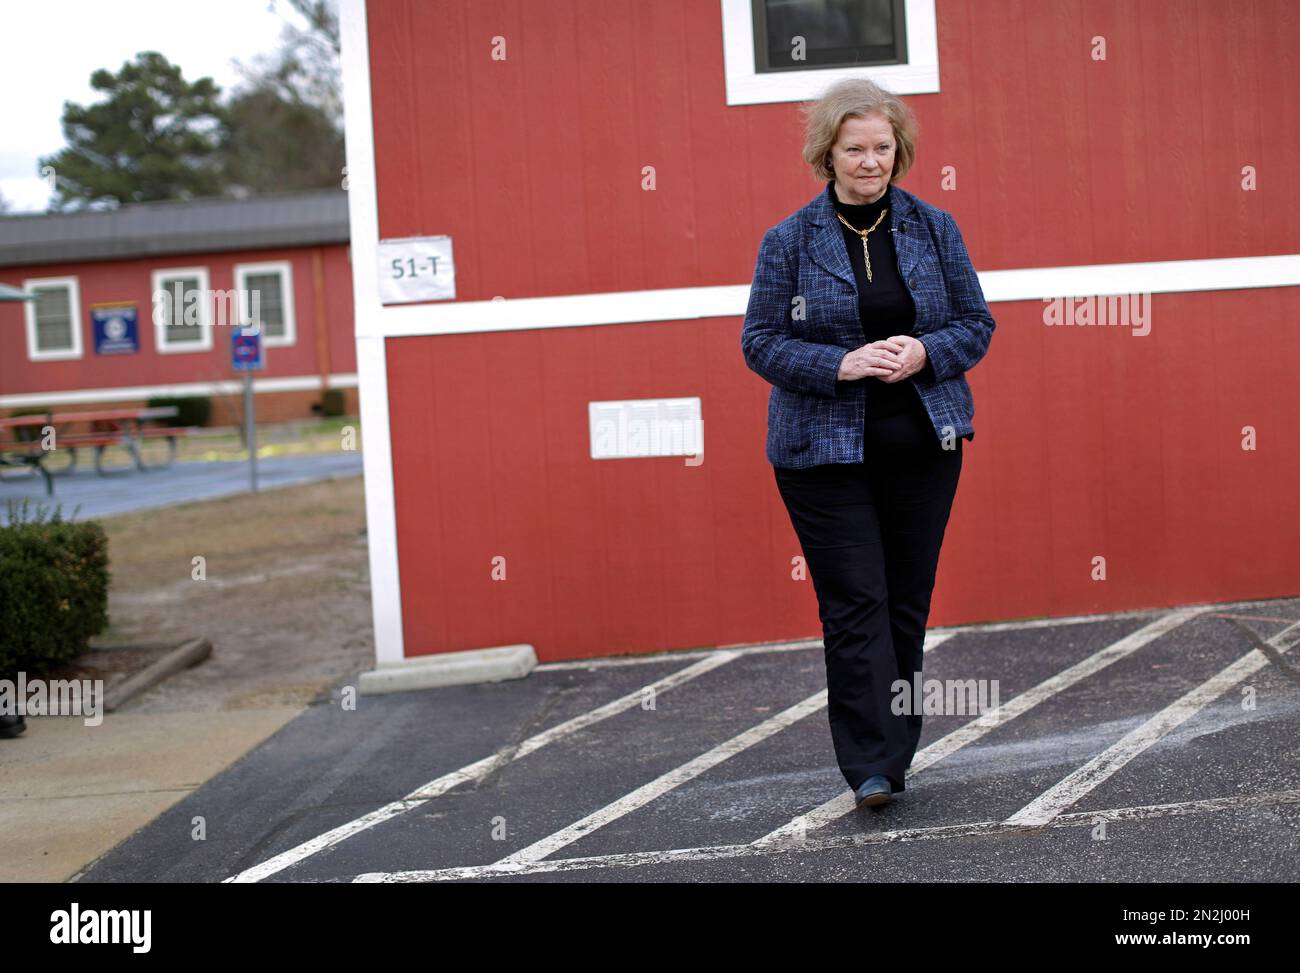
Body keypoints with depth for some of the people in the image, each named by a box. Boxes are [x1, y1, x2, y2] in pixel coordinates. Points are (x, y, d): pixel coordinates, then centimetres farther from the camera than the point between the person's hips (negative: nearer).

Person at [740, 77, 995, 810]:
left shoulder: (934, 228, 6)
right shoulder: (789, 241, -1)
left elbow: (977, 325, 8)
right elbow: (761, 341, -2)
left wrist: (925, 352, -13)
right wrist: (841, 365, -18)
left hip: (923, 445, 3)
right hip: (825, 450, -3)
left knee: (907, 602, 9)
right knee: (855, 604, -6)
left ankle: (893, 750, 23)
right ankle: (873, 765, -3)